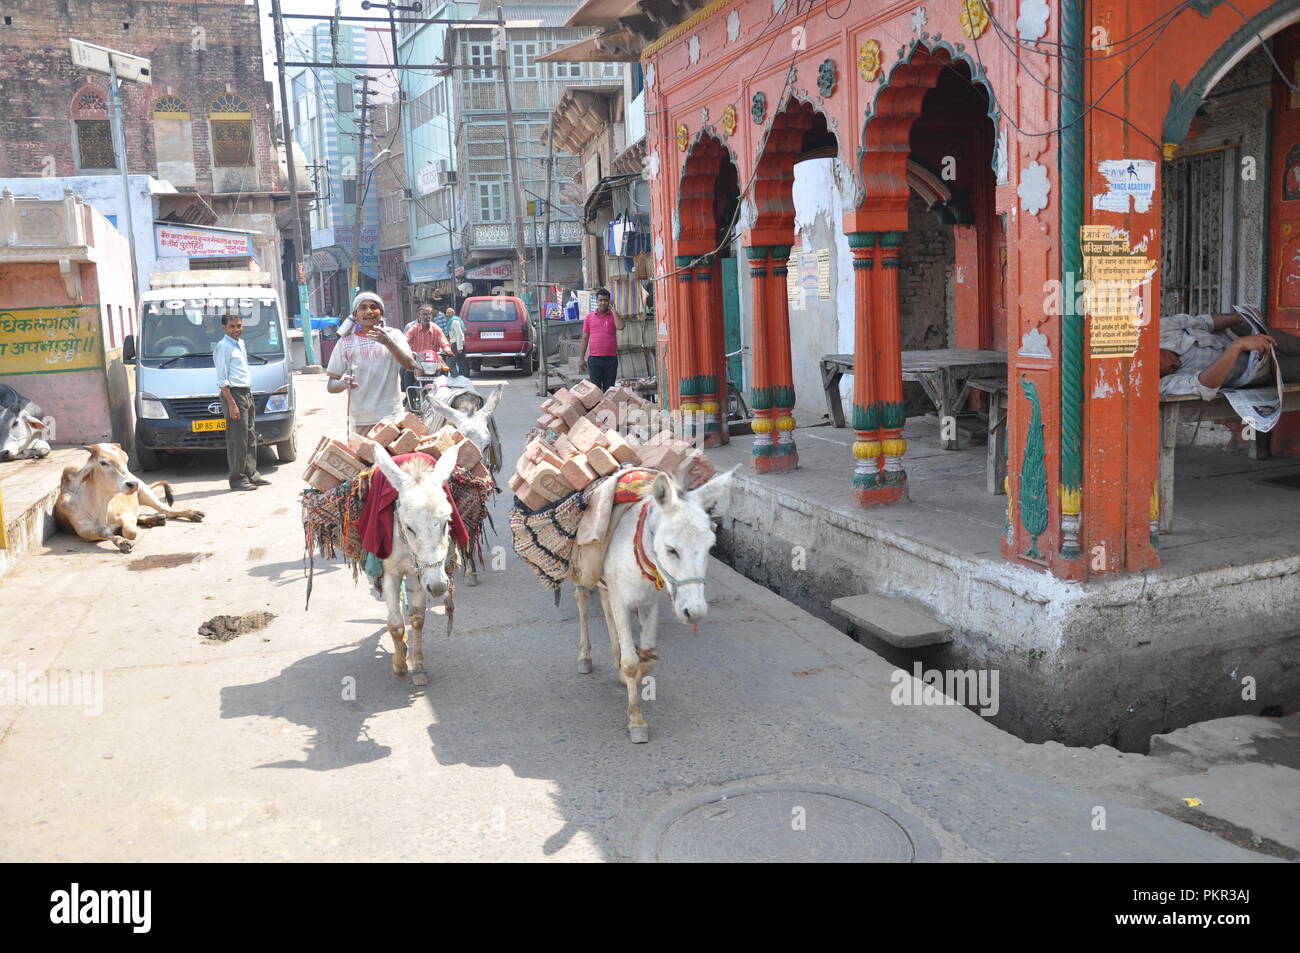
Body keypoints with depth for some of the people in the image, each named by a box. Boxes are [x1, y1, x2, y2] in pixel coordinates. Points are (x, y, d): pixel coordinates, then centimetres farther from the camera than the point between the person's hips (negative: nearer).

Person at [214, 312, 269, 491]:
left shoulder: (241, 344, 15)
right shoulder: (223, 346, -11)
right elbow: (222, 379, -15)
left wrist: (249, 396, 17)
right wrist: (232, 404, -19)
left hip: (247, 394, 9)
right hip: (234, 394, -9)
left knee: (251, 437, 13)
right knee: (238, 439, -7)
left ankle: (251, 474, 21)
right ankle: (237, 479, -2)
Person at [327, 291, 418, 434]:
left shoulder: (393, 335, 7)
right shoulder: (346, 342, 7)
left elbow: (411, 365, -9)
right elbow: (331, 386, 6)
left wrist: (388, 343, -22)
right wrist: (342, 384, -17)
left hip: (391, 417, 0)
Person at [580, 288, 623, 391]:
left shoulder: (614, 315, 7)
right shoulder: (589, 318, 9)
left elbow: (620, 327, -15)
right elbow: (585, 338, 10)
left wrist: (612, 310, -6)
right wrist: (582, 359, 6)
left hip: (611, 358, 0)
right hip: (594, 359, 0)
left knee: (609, 389, 4)